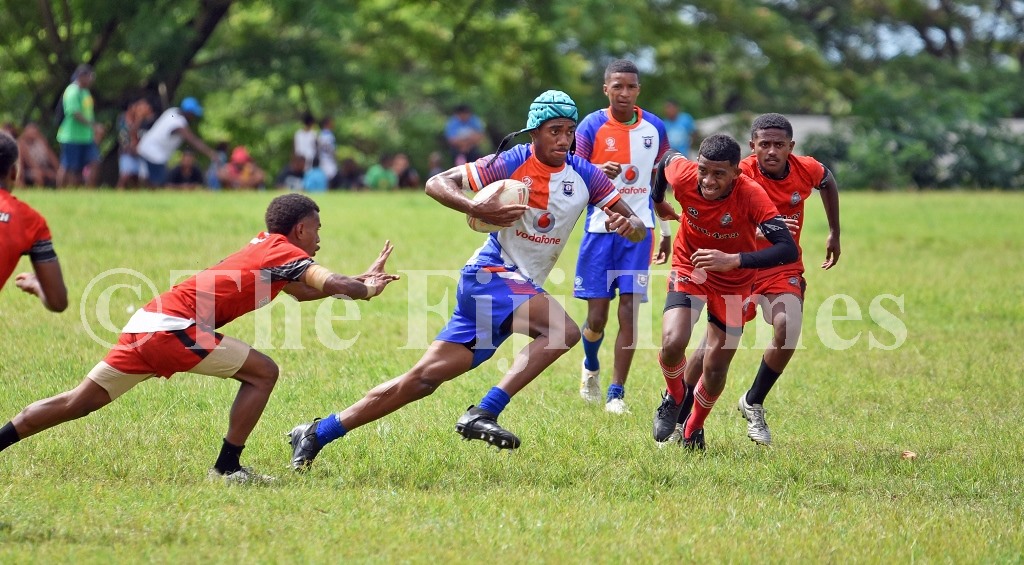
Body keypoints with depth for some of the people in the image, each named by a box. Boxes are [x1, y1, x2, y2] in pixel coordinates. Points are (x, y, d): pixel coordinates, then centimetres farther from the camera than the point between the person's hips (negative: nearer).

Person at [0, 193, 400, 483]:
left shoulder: (265, 248, 23)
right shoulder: (284, 252, -4)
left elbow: (304, 292, 33)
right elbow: (333, 285, -16)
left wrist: (363, 280, 27)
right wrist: (366, 291, 4)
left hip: (148, 323, 9)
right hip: (175, 325, -9)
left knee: (79, 402, 10)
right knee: (262, 372, -2)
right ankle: (227, 468, 0)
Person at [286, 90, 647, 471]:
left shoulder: (583, 175, 3)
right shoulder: (512, 163, -11)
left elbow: (637, 228, 4)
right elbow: (437, 184, -12)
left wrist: (631, 225, -21)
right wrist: (476, 209, -30)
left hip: (522, 286, 6)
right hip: (490, 274, -6)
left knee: (424, 378, 3)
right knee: (564, 331, -30)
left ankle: (316, 435, 8)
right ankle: (483, 414, -30)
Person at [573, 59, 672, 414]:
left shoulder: (654, 128, 5)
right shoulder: (591, 126, -5)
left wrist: (666, 232, 16)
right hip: (600, 228, -2)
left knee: (630, 312, -6)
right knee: (597, 316, -1)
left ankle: (616, 393, 1)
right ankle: (591, 368, 31)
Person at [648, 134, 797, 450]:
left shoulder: (751, 195, -32)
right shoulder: (684, 176, -25)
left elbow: (788, 249, -39)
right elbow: (667, 158, 2)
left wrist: (735, 260, -50)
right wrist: (658, 203, 18)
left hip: (733, 282, -1)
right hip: (689, 270, 1)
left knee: (715, 369, 5)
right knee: (673, 342, -23)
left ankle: (694, 429, 35)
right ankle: (674, 397, 10)